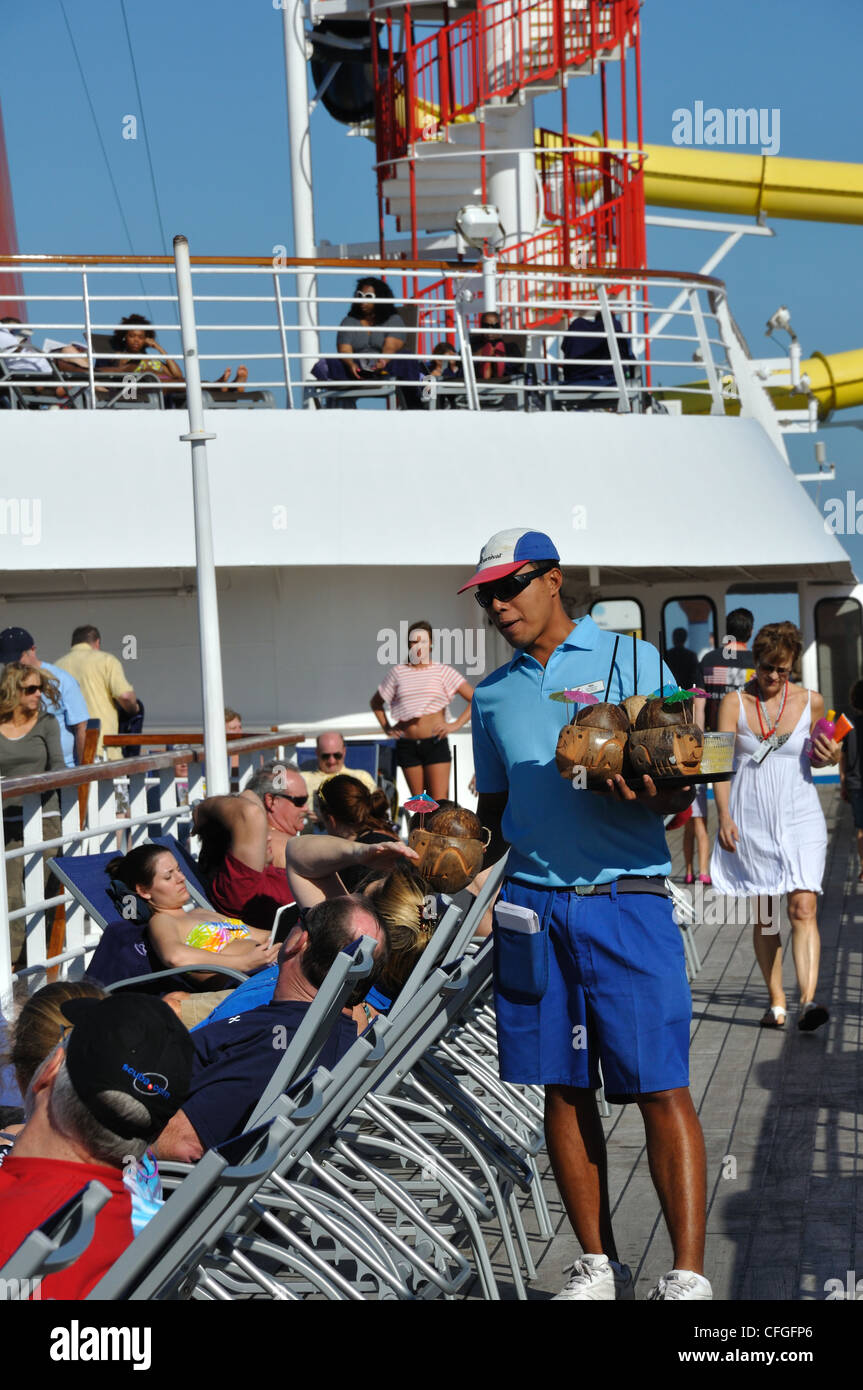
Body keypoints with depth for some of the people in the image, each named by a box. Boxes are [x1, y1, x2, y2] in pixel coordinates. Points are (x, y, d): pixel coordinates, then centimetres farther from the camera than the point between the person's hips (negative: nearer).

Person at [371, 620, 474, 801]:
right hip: (407, 744, 3)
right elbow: (376, 702, 24)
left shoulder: (442, 671, 3)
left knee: (439, 804, -10)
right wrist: (386, 727, 11)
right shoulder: (398, 672, 9)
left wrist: (456, 724, -8)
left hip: (435, 743, -2)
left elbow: (475, 699, 0)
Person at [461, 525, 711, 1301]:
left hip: (626, 900, -4)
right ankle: (598, 1266, 16)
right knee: (564, 1088, 6)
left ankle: (687, 1275, -2)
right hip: (533, 906, 4)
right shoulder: (493, 696, 16)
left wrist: (648, 791, -20)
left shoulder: (634, 663, 4)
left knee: (660, 1086, -7)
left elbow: (681, 790, 1)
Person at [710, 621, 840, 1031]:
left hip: (800, 820, 0)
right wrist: (724, 816, -16)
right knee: (764, 916, 8)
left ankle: (808, 1001, -23)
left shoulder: (810, 702, 3)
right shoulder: (735, 703, -1)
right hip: (751, 823, 0)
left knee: (803, 909, -15)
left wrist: (832, 756, -5)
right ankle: (776, 1001, 19)